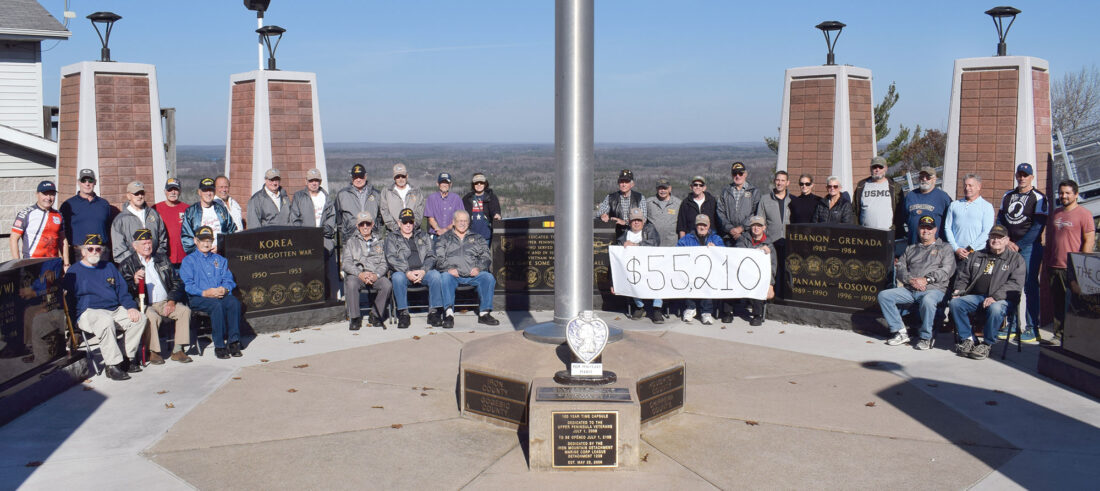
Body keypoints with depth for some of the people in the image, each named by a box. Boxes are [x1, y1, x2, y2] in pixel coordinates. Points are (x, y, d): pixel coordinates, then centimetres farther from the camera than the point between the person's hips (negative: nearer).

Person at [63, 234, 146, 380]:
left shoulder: (109, 267, 22)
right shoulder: (74, 271, 8)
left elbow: (122, 291, 18)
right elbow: (67, 298, 2)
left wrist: (131, 307, 0)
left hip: (115, 310, 6)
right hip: (88, 312, -5)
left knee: (139, 318, -18)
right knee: (106, 321, -38)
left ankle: (128, 357, -7)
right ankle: (113, 365, -33)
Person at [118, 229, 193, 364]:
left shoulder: (162, 258, 17)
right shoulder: (127, 264, 5)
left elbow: (176, 282, 15)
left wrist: (172, 301, 0)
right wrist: (135, 281, -25)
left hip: (165, 302, 4)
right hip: (145, 305, -4)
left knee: (185, 311, -22)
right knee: (153, 317, -35)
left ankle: (177, 350, -17)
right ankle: (153, 352, -19)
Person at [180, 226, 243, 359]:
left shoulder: (220, 260, 25)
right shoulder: (188, 260, 12)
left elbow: (228, 279, 13)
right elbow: (187, 284, -2)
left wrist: (225, 289, -12)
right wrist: (204, 293, -19)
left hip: (221, 295, 3)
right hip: (198, 298, -3)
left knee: (234, 303, -30)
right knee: (216, 305, -36)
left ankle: (233, 342, -29)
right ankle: (219, 346, -32)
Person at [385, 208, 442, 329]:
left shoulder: (423, 236, 21)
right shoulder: (391, 238, 15)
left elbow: (431, 256, 9)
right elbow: (391, 259, -1)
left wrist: (423, 271, -11)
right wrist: (407, 272, -17)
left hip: (422, 272, 2)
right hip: (403, 272, -1)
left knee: (435, 274, -30)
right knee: (397, 277, -36)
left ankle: (433, 312, -26)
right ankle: (403, 313, -28)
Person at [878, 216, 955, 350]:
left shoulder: (944, 247, 15)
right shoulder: (911, 249, 26)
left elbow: (947, 270, -1)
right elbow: (900, 267, 12)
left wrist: (926, 279, -14)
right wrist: (910, 280, -10)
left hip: (933, 289, -4)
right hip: (909, 289, 4)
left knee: (927, 300, -40)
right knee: (883, 295, -18)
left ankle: (926, 338, -20)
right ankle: (900, 332, -14)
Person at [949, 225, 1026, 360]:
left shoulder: (1016, 259, 8)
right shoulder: (975, 256, 22)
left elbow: (1015, 283, -6)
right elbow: (963, 277, 26)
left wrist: (995, 297, -20)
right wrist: (959, 290, 2)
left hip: (1002, 299, -4)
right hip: (976, 296, 4)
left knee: (995, 308, -38)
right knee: (955, 302, -22)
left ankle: (987, 344, -17)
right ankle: (968, 339, -10)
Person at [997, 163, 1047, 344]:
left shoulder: (1038, 198, -2)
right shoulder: (1008, 196, 15)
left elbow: (1037, 227, -9)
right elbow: (1000, 220, 13)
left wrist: (1018, 245, -10)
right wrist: (1007, 241, -2)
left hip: (1029, 247, -5)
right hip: (1008, 246, 5)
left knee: (1030, 286, -6)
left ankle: (1032, 329, -3)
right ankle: (1012, 325, 15)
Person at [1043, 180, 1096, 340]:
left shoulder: (1084, 214, -4)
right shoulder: (1055, 214, 16)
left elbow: (1089, 241, -9)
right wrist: (1046, 267, 17)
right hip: (1054, 268, 6)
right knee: (1057, 305, 9)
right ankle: (1059, 335, 17)